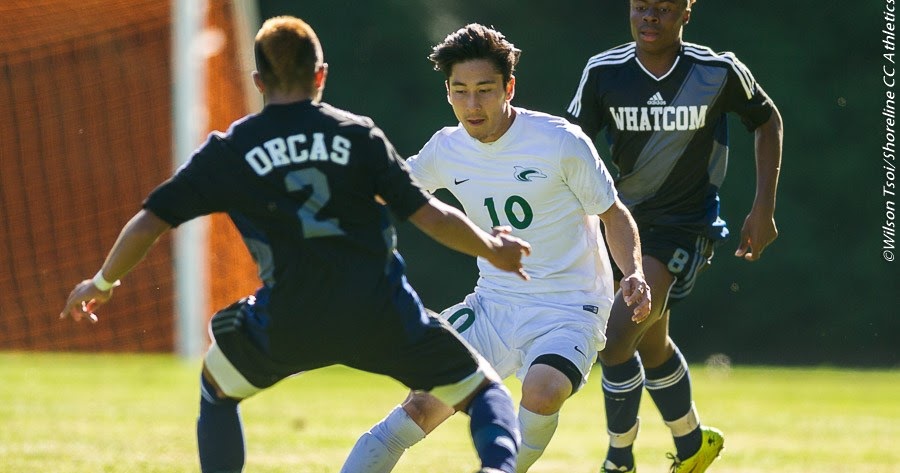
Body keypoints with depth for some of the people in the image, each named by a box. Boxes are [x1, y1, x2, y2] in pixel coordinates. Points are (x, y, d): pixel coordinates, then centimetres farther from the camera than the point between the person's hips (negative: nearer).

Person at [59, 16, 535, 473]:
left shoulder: (228, 151, 6)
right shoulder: (358, 134, 6)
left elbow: (149, 222, 6)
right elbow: (429, 215, 4)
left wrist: (103, 282, 23)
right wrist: (491, 250, 21)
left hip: (290, 321, 0)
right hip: (381, 313, 0)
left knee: (217, 385, 29)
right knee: (482, 389, 14)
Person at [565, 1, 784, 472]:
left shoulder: (719, 72, -12)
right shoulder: (602, 73, -8)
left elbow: (768, 121, 6)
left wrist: (764, 209, 1)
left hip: (682, 226, -4)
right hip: (620, 219, 4)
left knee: (616, 340, -18)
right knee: (651, 346, 20)